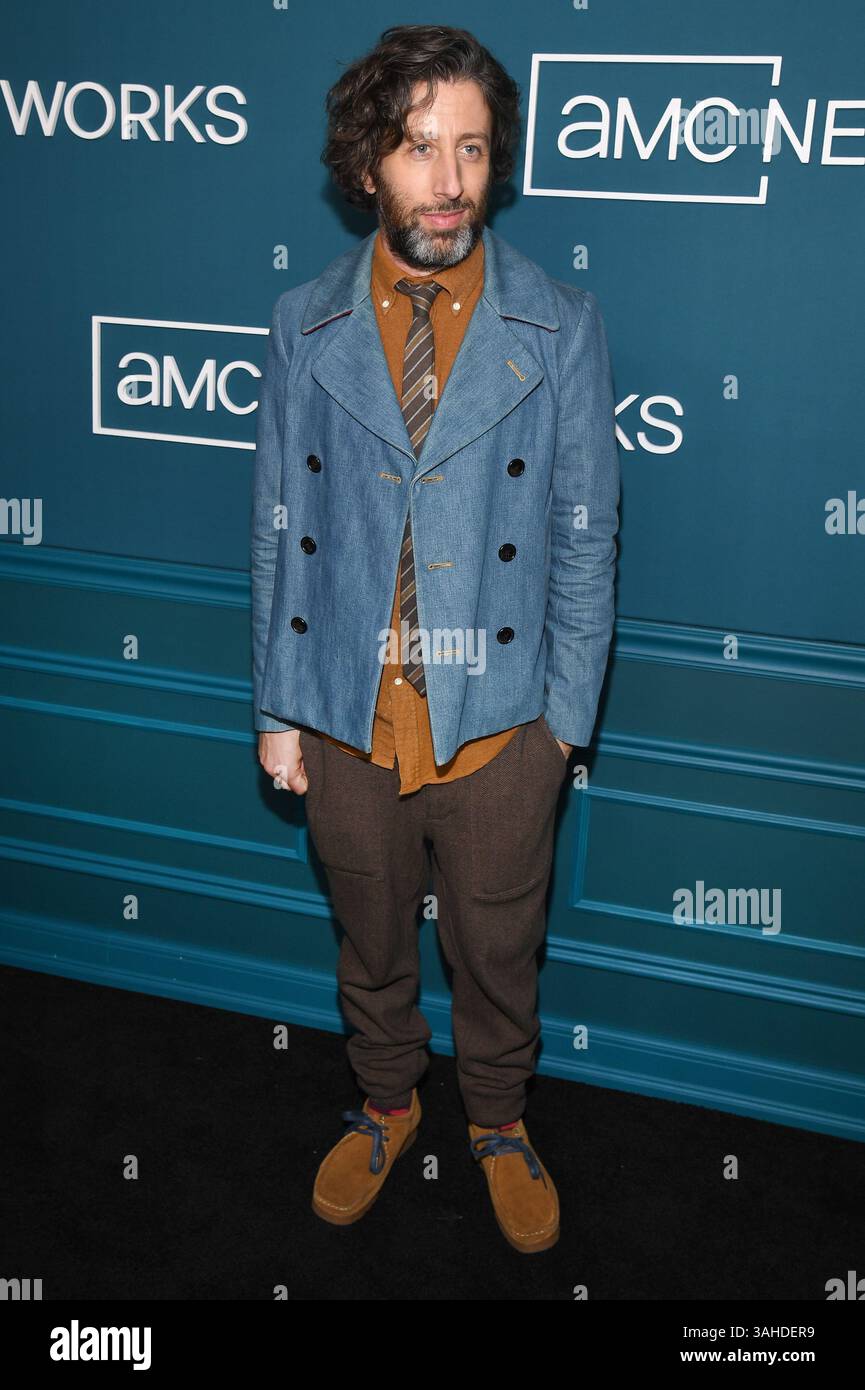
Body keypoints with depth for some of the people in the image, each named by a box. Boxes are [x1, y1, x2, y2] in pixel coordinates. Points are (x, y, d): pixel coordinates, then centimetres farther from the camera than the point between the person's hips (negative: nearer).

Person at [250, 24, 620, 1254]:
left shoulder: (559, 327, -6)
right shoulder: (305, 326, -2)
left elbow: (584, 538, -3)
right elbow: (280, 531, 2)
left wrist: (565, 715, -4)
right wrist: (278, 709, 2)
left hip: (499, 720, -1)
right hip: (347, 719, 2)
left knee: (498, 949, 17)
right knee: (371, 939, 21)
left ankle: (500, 1124, 45)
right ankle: (386, 1105, 48)